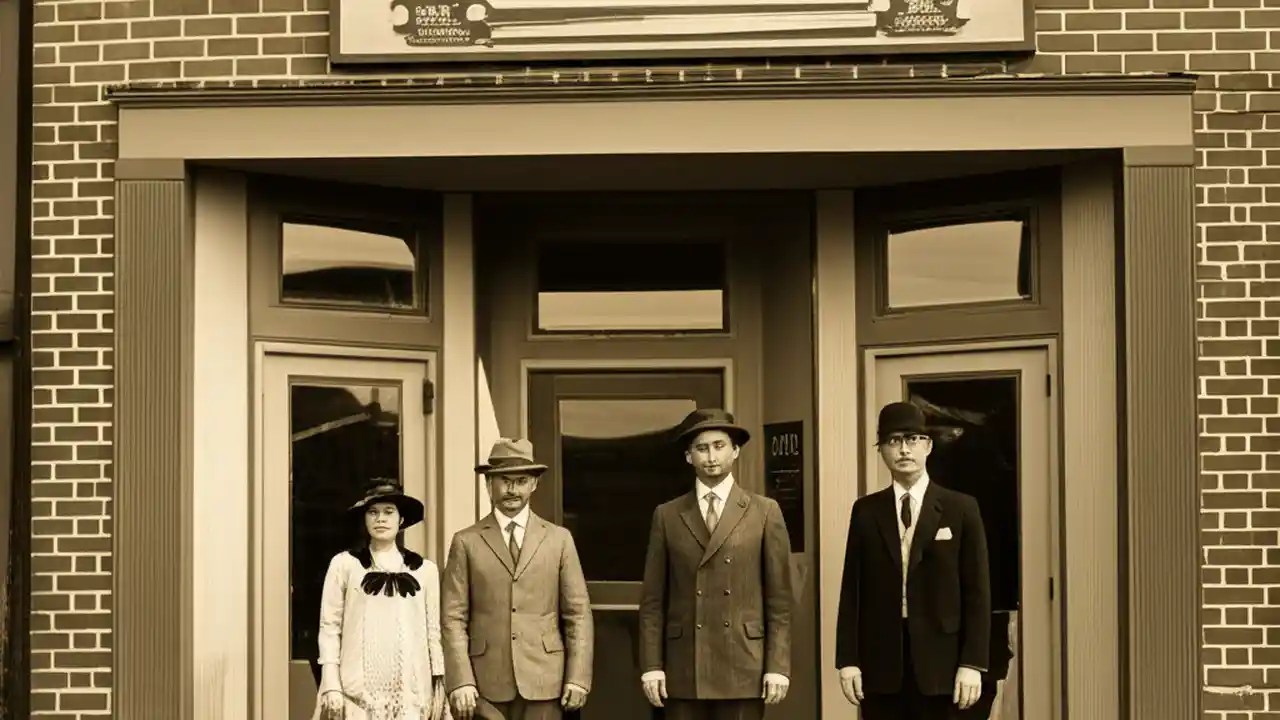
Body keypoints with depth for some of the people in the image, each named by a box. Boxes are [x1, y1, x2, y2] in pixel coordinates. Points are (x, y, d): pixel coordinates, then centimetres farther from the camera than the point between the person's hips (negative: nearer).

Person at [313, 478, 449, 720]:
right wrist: (331, 686, -4)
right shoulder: (344, 564, 5)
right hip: (358, 689, -2)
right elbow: (329, 627, 3)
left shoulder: (425, 569, 10)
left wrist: (439, 684, 5)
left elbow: (434, 630, 11)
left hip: (410, 690, 2)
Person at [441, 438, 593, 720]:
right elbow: (454, 619, 0)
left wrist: (577, 677, -3)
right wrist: (461, 682, -9)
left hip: (544, 682, 1)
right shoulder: (466, 542, 5)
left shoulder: (558, 539, 10)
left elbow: (578, 613, 6)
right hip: (487, 685, -1)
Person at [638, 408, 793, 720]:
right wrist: (651, 666, -1)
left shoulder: (764, 512, 5)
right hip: (683, 671, 1)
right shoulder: (667, 516, 8)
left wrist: (778, 667, -4)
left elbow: (779, 598, 2)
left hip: (743, 670, -1)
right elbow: (653, 600, 7)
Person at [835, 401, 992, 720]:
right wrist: (848, 659, -1)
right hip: (880, 661, 2)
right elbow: (852, 589, 6)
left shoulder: (961, 509, 4)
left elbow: (977, 592, 0)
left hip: (939, 661, -1)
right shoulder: (866, 511, 9)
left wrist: (972, 663, -7)